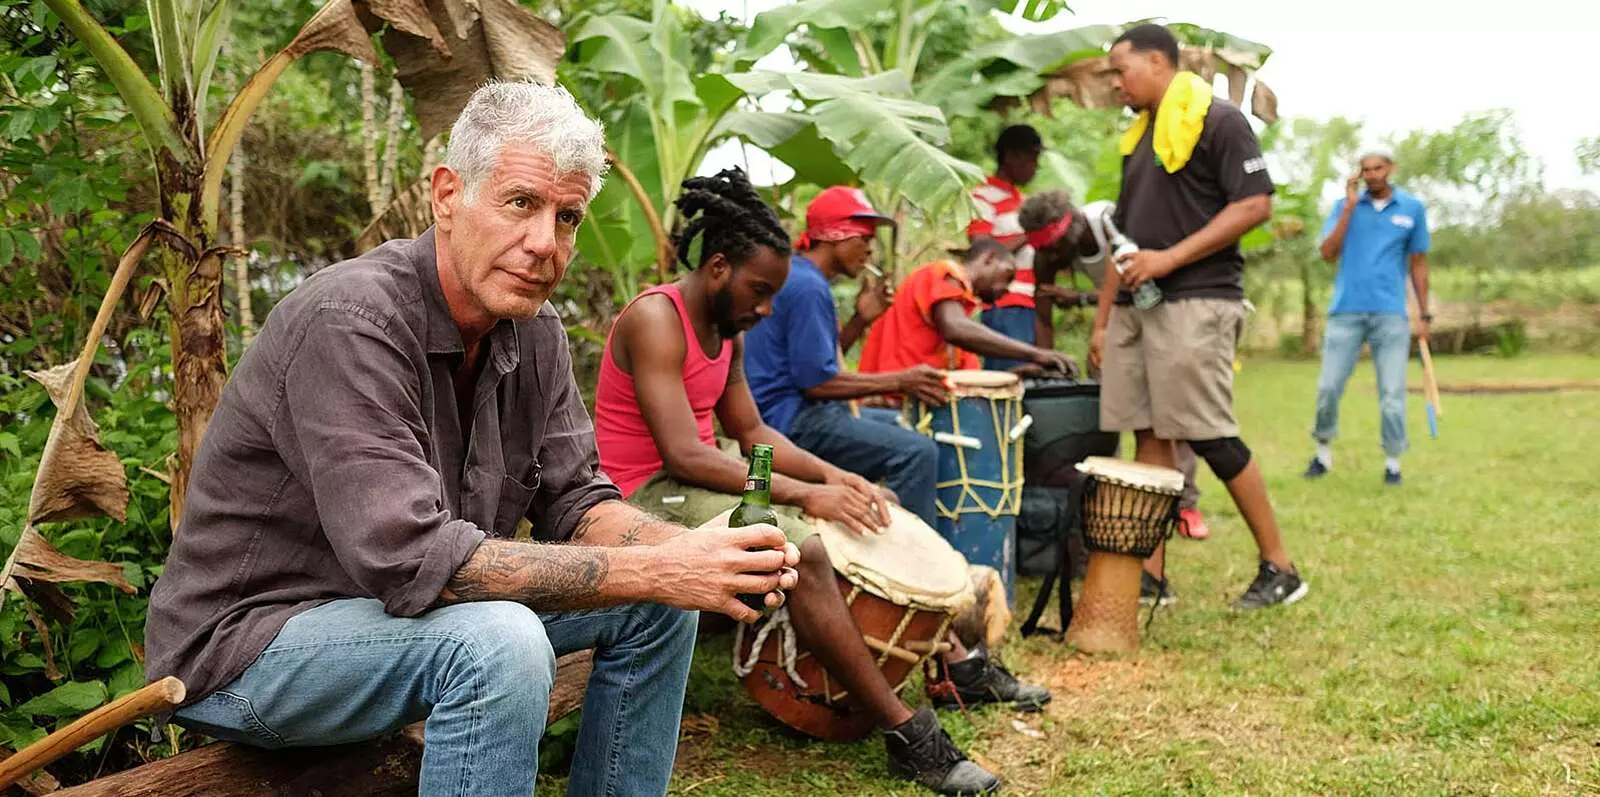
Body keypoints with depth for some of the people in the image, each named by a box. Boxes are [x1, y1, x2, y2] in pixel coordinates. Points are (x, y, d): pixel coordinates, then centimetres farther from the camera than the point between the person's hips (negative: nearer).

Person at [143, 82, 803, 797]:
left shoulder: (533, 332, 0)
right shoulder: (350, 323, -27)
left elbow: (571, 502, 1)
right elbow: (408, 557, -34)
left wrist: (687, 551, -21)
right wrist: (656, 570, -33)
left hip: (398, 603, 8)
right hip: (249, 641, -8)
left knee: (658, 602, 1)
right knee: (497, 643, -34)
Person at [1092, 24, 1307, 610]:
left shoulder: (1217, 120, -4)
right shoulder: (1138, 137, 20)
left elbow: (1255, 205, -13)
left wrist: (1170, 258, -18)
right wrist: (1102, 319, 17)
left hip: (1195, 304, -8)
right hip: (1134, 307, 8)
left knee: (1211, 438, -8)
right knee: (1149, 437, 5)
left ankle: (1280, 567, 5)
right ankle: (1150, 575, 8)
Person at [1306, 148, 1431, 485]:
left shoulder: (1412, 208, 8)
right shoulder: (1345, 205, 8)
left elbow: (1418, 263, 13)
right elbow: (1328, 253, -4)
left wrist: (1424, 314, 11)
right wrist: (1350, 207, -7)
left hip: (1391, 314, 0)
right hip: (1346, 311, 0)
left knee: (1392, 394, -2)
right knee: (1329, 388, 1)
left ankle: (1392, 462, 9)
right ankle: (1323, 451, 18)